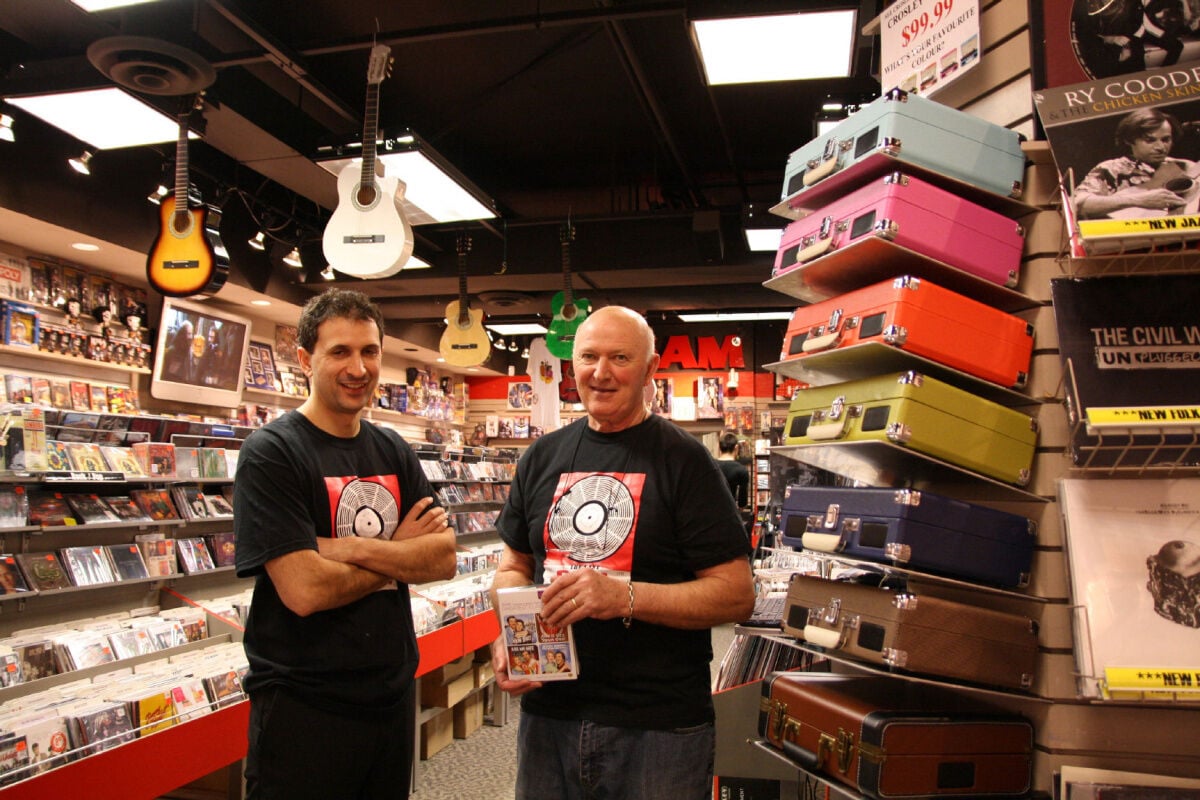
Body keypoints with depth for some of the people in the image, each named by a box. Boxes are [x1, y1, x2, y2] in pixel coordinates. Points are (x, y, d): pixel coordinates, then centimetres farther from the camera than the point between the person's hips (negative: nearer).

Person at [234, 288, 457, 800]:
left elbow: (444, 560, -3)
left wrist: (353, 549, -18)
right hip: (303, 707, -6)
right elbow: (305, 590, -22)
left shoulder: (394, 451, 6)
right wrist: (399, 552, -8)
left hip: (393, 694, 6)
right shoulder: (271, 453, -13)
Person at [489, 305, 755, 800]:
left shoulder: (682, 459, -9)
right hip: (548, 713, 4)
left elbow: (737, 594, -13)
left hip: (659, 725, -4)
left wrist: (625, 597, -25)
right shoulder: (542, 457, 6)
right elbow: (515, 565, 15)